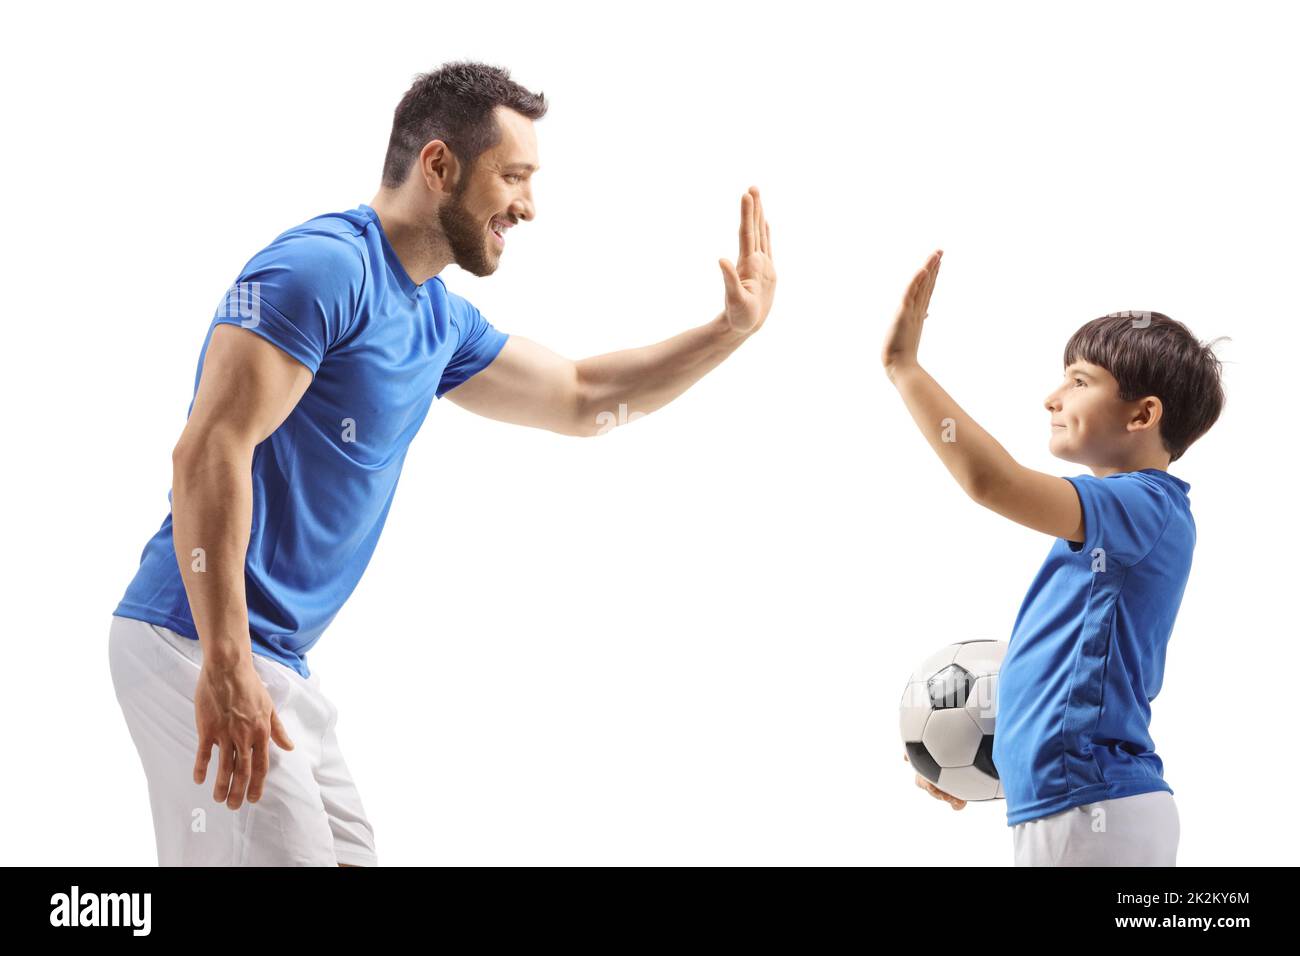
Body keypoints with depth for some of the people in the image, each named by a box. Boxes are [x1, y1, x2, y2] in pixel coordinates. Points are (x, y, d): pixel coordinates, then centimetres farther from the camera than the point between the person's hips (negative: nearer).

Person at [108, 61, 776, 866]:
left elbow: (582, 399, 28)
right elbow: (210, 453, -21)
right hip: (201, 649, -9)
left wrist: (734, 328, 22)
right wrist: (227, 667, -26)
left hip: (278, 665, 9)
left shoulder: (439, 319, 14)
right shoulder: (324, 265, -14)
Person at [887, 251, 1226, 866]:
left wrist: (903, 365, -21)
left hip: (1092, 813, -10)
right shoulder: (1119, 522, 18)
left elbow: (991, 480, -28)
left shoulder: (1147, 506, -14)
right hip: (1066, 804, 10)